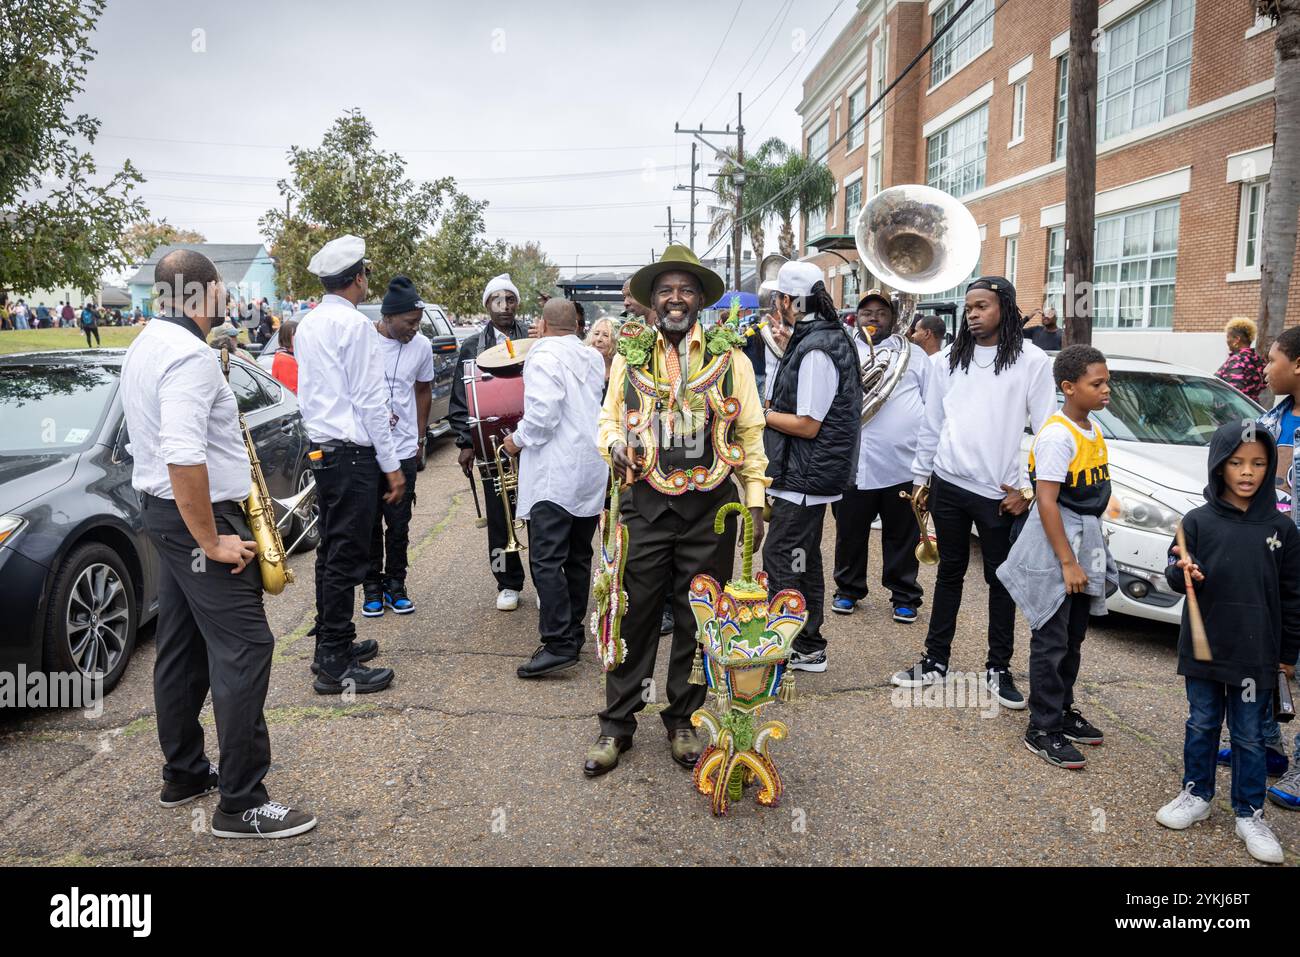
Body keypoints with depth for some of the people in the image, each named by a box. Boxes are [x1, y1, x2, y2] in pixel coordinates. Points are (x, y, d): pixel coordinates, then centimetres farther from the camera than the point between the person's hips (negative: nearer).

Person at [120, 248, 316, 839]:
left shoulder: (146, 347, 12)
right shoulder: (188, 355, -21)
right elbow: (183, 458, -31)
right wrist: (212, 541, -23)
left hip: (165, 512, 11)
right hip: (199, 517, -11)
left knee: (181, 648, 16)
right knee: (243, 649, -7)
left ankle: (184, 776, 28)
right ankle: (242, 805, -2)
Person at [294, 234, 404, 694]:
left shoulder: (307, 325, 13)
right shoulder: (355, 324, -14)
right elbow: (370, 400, -15)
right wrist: (391, 465, -11)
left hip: (321, 450, 9)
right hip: (353, 453, -9)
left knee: (331, 551, 17)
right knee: (346, 557, -4)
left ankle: (332, 643, 28)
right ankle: (335, 665, 1)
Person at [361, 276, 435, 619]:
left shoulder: (422, 346, 0)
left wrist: (420, 436, 13)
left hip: (404, 450, 2)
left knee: (399, 523, 8)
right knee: (369, 523, 8)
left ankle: (395, 585, 22)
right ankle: (372, 587, 21)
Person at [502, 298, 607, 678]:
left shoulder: (544, 356, -9)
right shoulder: (593, 358, 14)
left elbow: (543, 413, -19)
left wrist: (519, 439, -2)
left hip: (555, 473, -8)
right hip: (593, 470, 8)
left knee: (546, 560, -9)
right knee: (578, 557, 14)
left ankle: (559, 643, -14)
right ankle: (572, 632, 21)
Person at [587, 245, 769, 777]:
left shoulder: (731, 358, 5)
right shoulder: (630, 358, 8)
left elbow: (750, 434, 6)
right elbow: (609, 417, 17)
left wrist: (755, 501, 1)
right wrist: (614, 443, -7)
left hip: (710, 507, 0)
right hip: (645, 503, 1)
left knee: (699, 619, 8)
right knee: (634, 614, 4)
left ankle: (682, 721, 26)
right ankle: (617, 724, 19)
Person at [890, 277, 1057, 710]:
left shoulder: (1032, 360, -5)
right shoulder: (952, 358, 7)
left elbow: (1047, 429, -5)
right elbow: (932, 422, 12)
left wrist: (1028, 489, -8)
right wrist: (921, 475, 11)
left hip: (1000, 493, -3)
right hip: (948, 484, 4)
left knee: (1001, 580, 8)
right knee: (950, 572, 14)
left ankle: (998, 667, 20)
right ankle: (935, 660, 23)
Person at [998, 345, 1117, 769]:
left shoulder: (1094, 431, 9)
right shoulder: (1056, 435, -18)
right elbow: (1047, 502, -21)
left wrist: (1089, 552, 17)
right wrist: (1067, 562, -21)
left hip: (1086, 539, 9)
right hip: (1053, 547, -9)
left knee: (1073, 637, 18)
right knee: (1051, 642, -1)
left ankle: (1063, 710, 32)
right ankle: (1043, 729, 7)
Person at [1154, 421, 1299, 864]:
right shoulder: (1198, 521, -4)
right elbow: (1175, 573, -3)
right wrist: (1182, 572, -27)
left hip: (1257, 656, 0)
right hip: (1203, 649, 0)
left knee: (1249, 735, 10)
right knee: (1202, 725, 15)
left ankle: (1249, 814, 23)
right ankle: (1196, 794, 32)